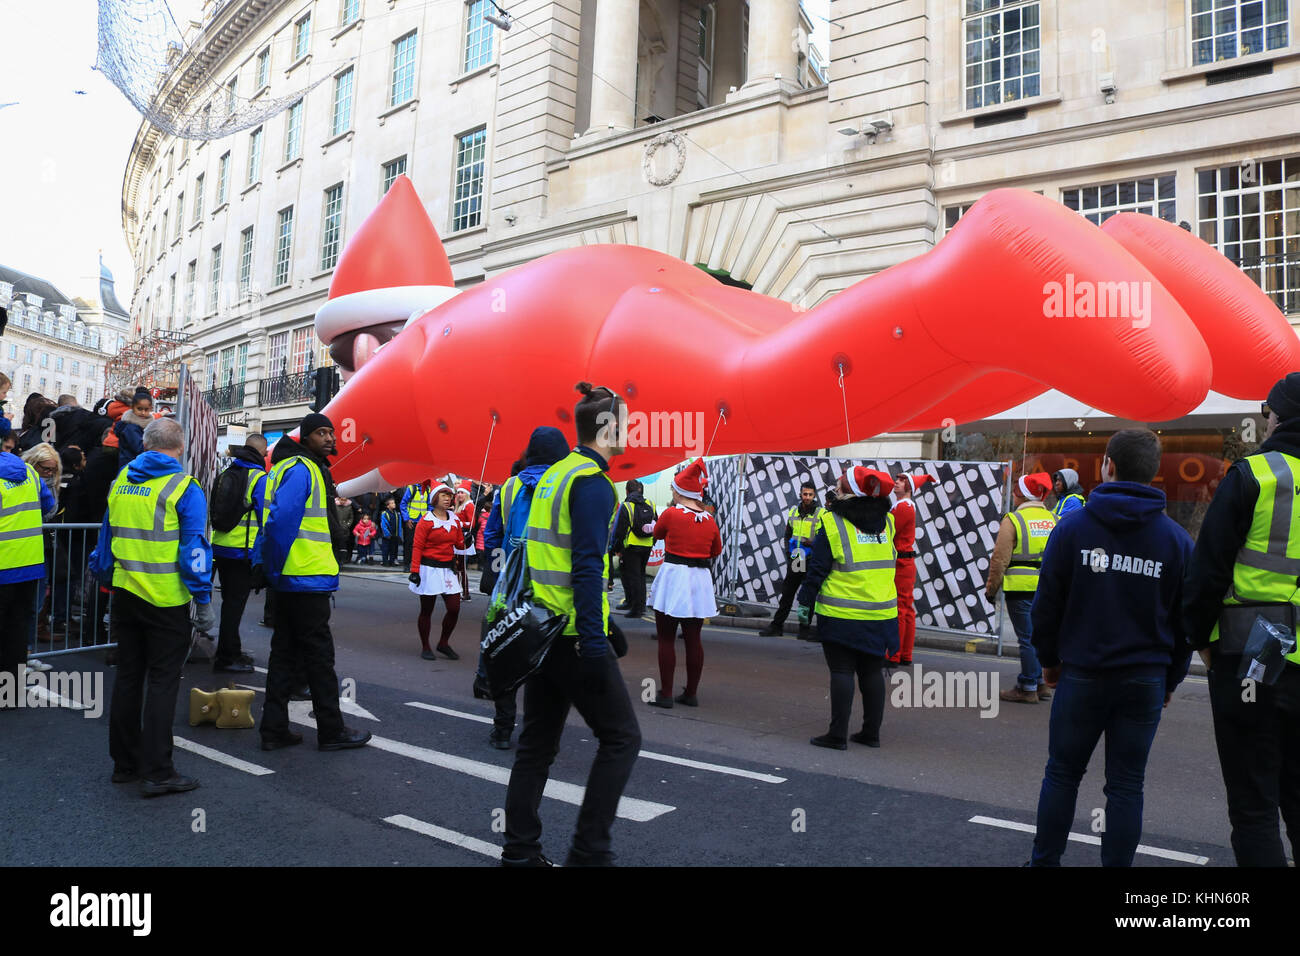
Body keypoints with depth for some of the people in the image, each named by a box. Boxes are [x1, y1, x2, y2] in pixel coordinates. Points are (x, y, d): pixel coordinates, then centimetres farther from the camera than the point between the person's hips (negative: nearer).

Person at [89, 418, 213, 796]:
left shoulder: (121, 480, 7)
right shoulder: (185, 489, -11)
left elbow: (106, 537, 15)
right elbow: (194, 549, -13)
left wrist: (107, 578, 27)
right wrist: (203, 601, -7)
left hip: (125, 594, 6)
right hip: (166, 601, -6)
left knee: (128, 676, 15)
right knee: (163, 681, 0)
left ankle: (124, 762, 26)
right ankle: (156, 772, 2)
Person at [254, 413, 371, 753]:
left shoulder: (305, 468, 17)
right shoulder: (301, 470, -13)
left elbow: (276, 520, 19)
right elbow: (282, 520, -24)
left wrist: (270, 568, 18)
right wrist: (274, 568, -17)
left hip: (290, 581, 10)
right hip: (307, 579, -10)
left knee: (285, 652, 13)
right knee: (319, 655, 0)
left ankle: (275, 729, 19)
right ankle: (332, 731, 10)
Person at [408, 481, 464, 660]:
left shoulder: (455, 520, 8)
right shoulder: (426, 520, -8)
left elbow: (459, 544, 13)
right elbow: (417, 546, -10)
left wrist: (467, 539, -10)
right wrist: (414, 571, -16)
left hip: (448, 569, 5)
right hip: (429, 569, -5)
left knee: (454, 608, -1)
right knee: (426, 610, 5)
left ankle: (443, 643, 19)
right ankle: (425, 647, 19)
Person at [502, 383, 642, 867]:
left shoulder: (553, 474, 14)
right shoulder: (592, 482, -14)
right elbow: (587, 568, -21)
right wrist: (594, 644, -22)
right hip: (573, 634, -9)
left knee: (537, 742, 14)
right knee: (621, 737, 2)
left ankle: (520, 850, 21)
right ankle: (588, 849, 5)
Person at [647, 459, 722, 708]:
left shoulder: (671, 514, -9)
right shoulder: (710, 520, 3)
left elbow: (657, 533, 11)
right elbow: (716, 550, 15)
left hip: (673, 576, -4)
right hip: (700, 579, 4)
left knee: (666, 639, 3)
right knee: (693, 640, 10)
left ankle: (665, 694, 3)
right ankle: (690, 694, 17)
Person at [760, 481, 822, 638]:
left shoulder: (820, 514, -5)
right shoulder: (793, 512, 9)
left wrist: (811, 543, -22)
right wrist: (789, 552, 5)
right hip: (794, 561, 4)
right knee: (787, 594, 8)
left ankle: (804, 629, 16)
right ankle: (777, 625, 15)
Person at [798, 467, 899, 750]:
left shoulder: (832, 522, -9)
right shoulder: (886, 521, 6)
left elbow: (817, 568, -8)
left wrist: (805, 602, 1)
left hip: (841, 615, -5)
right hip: (881, 613, 5)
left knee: (841, 671, 0)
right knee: (872, 671, 12)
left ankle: (838, 735, 3)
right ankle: (871, 732, 20)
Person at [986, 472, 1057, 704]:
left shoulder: (1013, 520, -7)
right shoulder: (1053, 520, 11)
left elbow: (1000, 559, -9)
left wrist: (991, 588, -1)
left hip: (1021, 588, -6)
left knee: (1027, 638, -2)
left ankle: (1027, 689, 3)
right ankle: (1039, 684, 21)